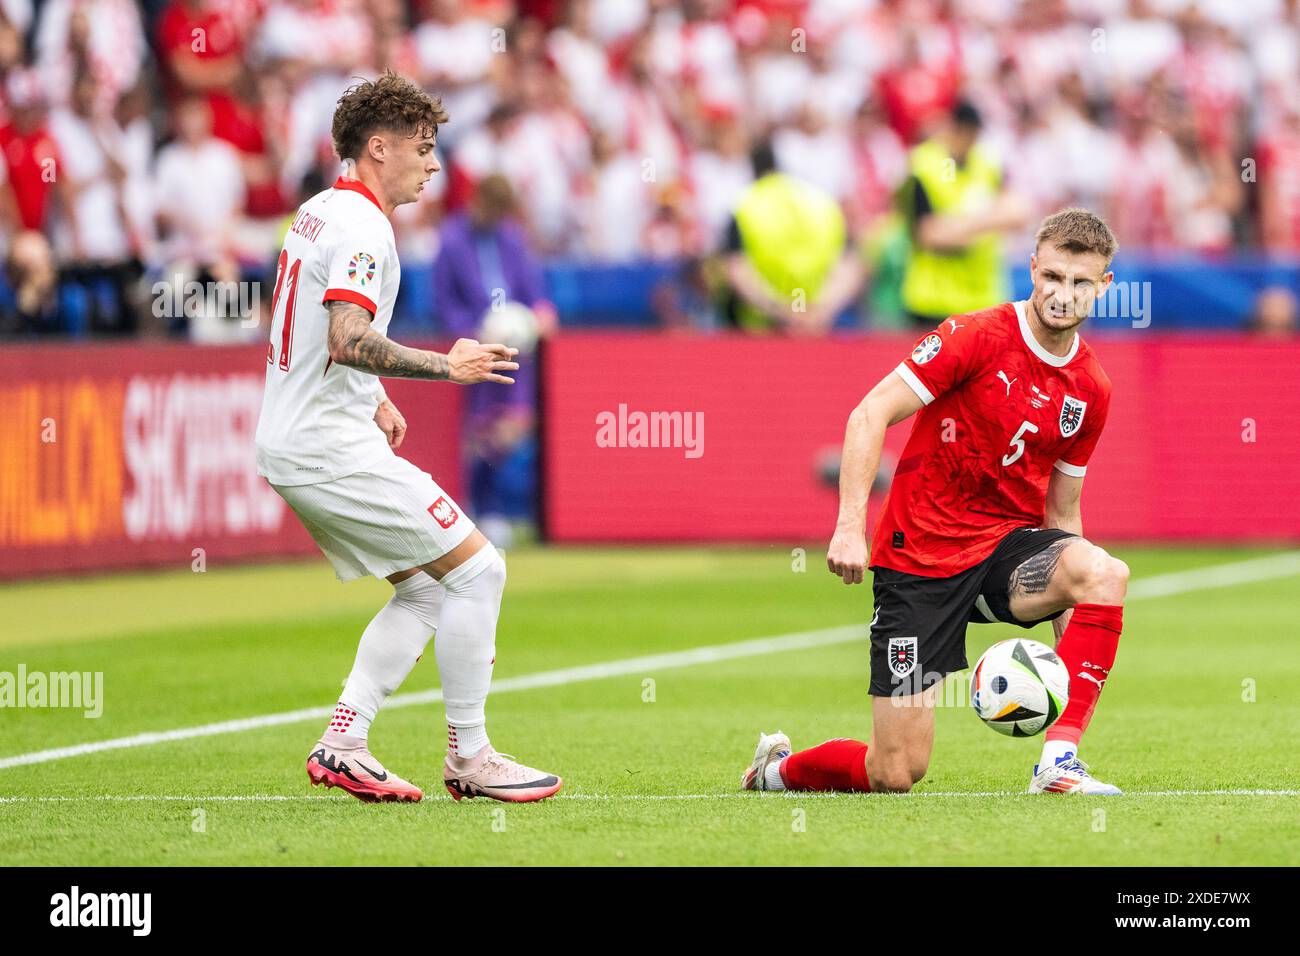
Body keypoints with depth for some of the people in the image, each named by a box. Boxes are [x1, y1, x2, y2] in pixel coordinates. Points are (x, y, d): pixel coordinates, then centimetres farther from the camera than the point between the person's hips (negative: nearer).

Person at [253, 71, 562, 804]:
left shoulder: (317, 213, 16)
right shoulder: (362, 227, -16)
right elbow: (349, 340, -29)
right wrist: (448, 366, -21)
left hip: (290, 447, 10)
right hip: (333, 448, -10)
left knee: (422, 590, 14)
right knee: (478, 569, -6)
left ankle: (344, 742, 6)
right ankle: (470, 757, -2)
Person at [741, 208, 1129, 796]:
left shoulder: (1091, 390, 4)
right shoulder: (977, 336, -12)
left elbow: (1061, 514, 14)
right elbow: (870, 416, -14)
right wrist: (850, 526, -22)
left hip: (1006, 545, 4)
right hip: (920, 555, -4)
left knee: (1104, 573, -31)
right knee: (894, 775, -7)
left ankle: (1060, 762, -25)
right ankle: (777, 768, 27)